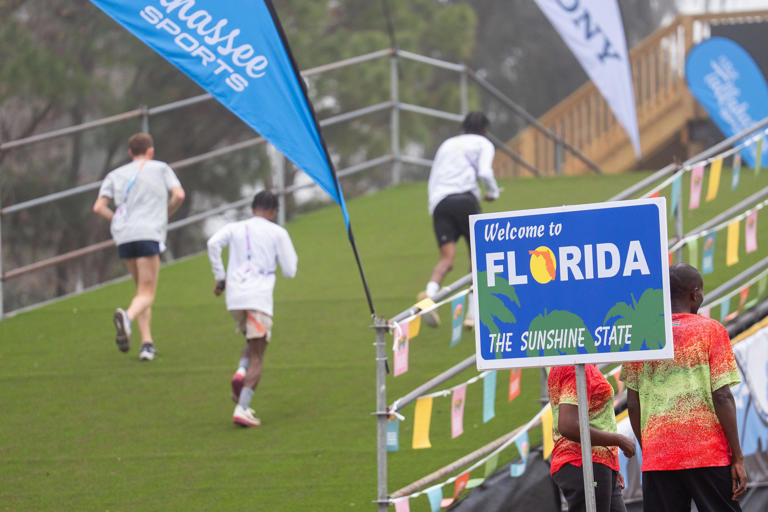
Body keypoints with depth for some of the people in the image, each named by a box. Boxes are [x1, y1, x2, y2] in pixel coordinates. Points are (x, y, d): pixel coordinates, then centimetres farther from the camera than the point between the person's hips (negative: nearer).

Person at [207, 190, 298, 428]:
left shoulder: (234, 228, 15)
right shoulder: (278, 233, 7)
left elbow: (214, 243, -4)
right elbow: (289, 271, 6)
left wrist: (219, 277, 4)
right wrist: (291, 253, 27)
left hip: (234, 297, 4)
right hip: (259, 296, -4)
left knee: (252, 342, 27)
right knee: (257, 356, -1)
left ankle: (241, 372, -4)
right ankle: (242, 408, -15)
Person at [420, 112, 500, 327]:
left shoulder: (446, 145, 28)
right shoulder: (483, 143, 13)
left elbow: (432, 182, 27)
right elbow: (485, 172, -4)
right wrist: (493, 193, 13)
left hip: (439, 202, 4)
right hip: (465, 199, -4)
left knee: (447, 258, -8)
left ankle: (430, 291, -38)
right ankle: (473, 313, 2)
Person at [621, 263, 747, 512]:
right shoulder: (710, 330, -1)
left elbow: (633, 403, 7)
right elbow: (722, 397, -7)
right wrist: (738, 458, -5)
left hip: (656, 459, 3)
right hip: (709, 454, -3)